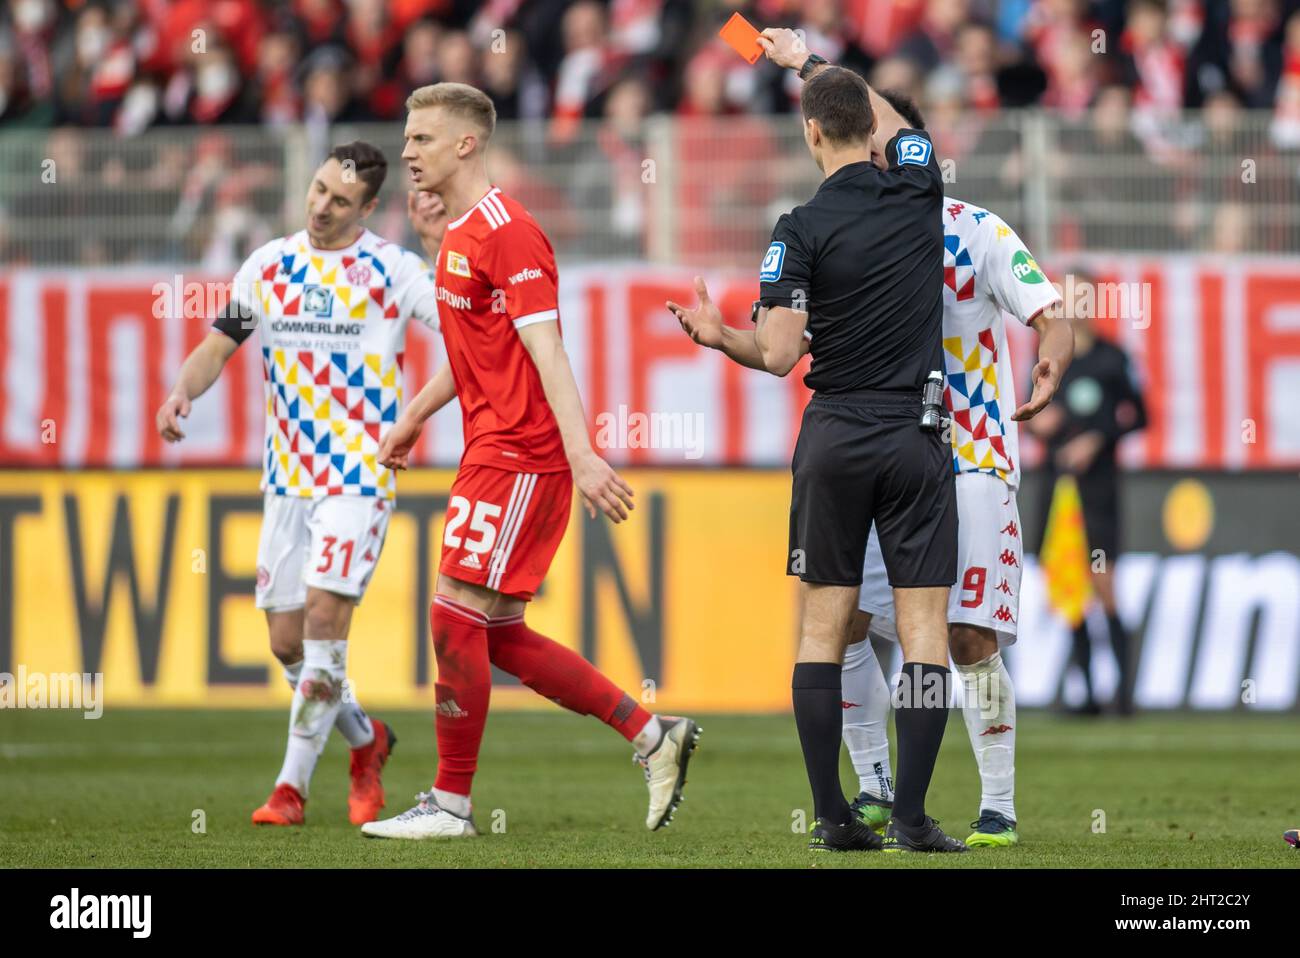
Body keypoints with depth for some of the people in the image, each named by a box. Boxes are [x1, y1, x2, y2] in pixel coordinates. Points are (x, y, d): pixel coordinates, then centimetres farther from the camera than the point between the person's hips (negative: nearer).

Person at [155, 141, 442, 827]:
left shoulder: (392, 269, -4)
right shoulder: (268, 266, 8)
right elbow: (218, 346, 10)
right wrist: (182, 392, -9)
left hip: (359, 478, -5)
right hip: (287, 480, 5)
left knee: (323, 613, -17)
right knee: (287, 642, 3)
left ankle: (293, 782, -7)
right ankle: (366, 742, 29)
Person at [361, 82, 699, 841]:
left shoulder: (506, 232, -14)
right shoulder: (461, 234, 16)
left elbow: (546, 351, -22)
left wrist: (581, 454, -28)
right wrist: (416, 415, 34)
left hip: (520, 457, -10)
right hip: (494, 452, 10)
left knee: (457, 617, -8)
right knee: (498, 635, 9)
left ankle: (451, 803, -1)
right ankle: (654, 735, 15)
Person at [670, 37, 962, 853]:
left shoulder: (803, 230, -8)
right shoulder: (919, 189, 1)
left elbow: (781, 355, -13)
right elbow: (890, 120, 24)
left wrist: (718, 336, 7)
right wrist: (809, 62, 36)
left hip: (833, 440, -1)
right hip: (916, 440, 1)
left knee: (823, 626, 7)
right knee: (924, 627, 0)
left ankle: (833, 817, 3)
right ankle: (912, 818, -8)